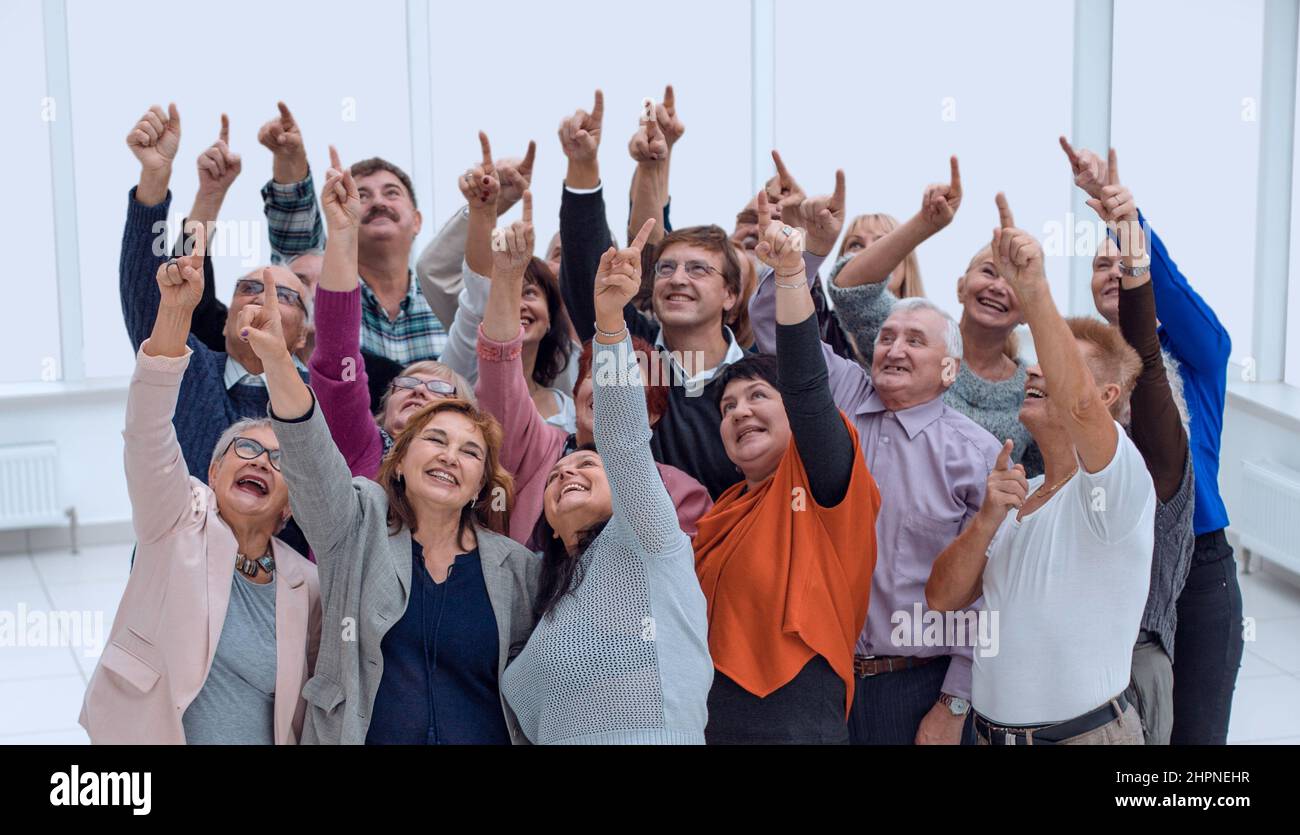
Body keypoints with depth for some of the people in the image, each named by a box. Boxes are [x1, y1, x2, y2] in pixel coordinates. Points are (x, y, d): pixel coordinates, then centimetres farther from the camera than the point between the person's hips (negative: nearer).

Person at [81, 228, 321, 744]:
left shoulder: (306, 585, 1)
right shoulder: (180, 523, -6)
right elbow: (146, 431, -21)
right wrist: (175, 311, -32)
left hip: (265, 738, 3)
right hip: (145, 734, -2)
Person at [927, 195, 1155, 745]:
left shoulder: (1115, 486, -12)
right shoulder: (1017, 495, 13)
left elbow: (1078, 404, -34)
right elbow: (942, 598, 4)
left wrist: (1033, 289, -40)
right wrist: (986, 521, -12)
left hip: (1087, 732, -7)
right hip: (992, 730, 7)